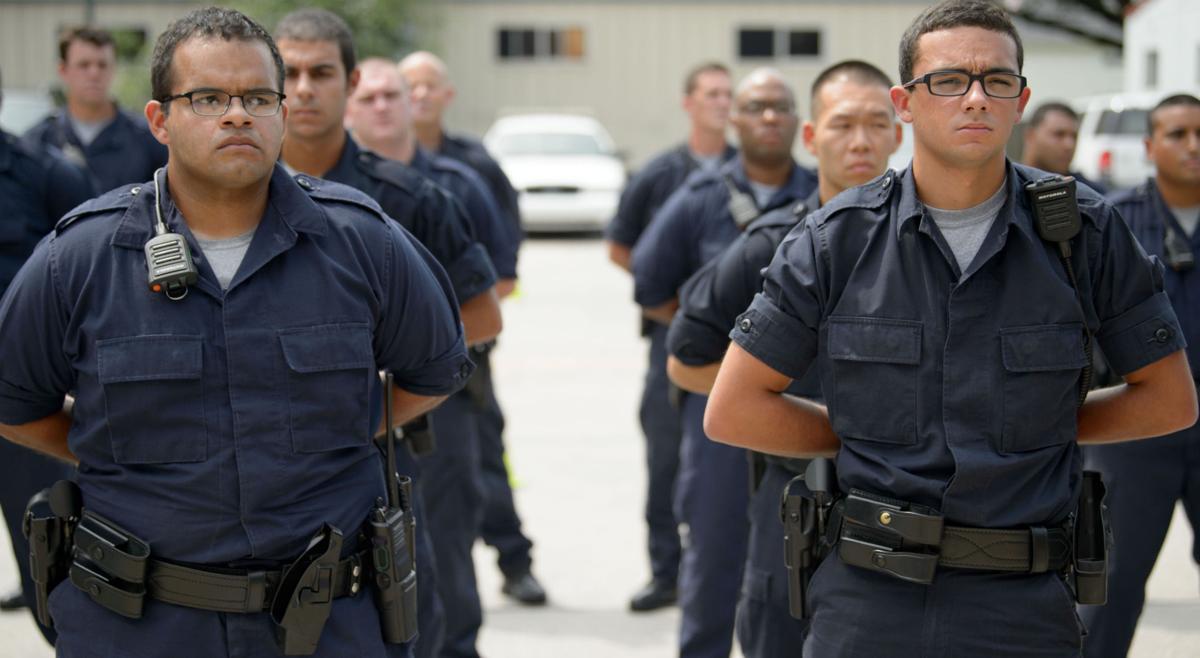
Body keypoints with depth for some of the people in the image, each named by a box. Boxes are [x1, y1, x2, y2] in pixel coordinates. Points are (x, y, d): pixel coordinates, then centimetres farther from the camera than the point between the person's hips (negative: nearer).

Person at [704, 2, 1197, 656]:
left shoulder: (1086, 232, 0)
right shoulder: (836, 238, -1)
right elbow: (732, 411, 2)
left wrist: (1036, 429, 5)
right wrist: (862, 438, 3)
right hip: (867, 605, 0)